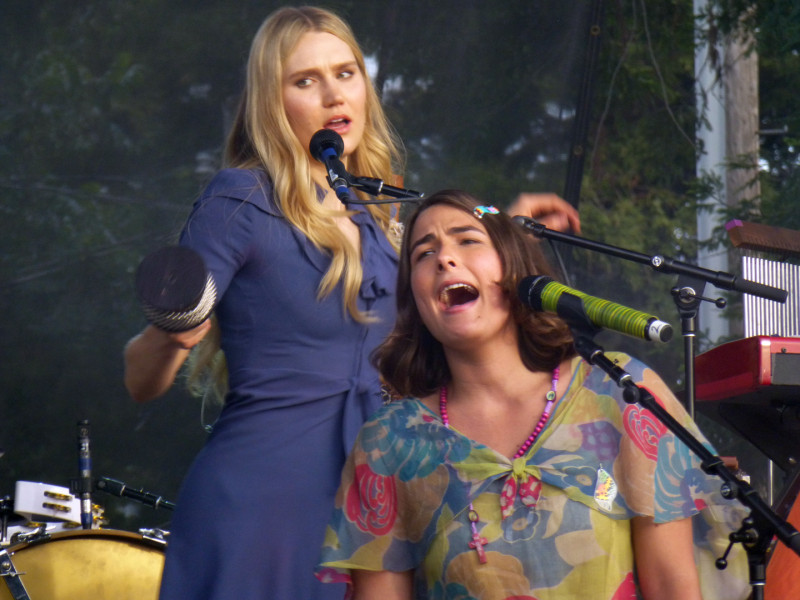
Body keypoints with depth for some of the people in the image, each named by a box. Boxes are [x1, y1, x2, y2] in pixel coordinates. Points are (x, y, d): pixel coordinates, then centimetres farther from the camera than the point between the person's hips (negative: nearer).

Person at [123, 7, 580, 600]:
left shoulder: (372, 214, 10)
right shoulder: (240, 202, -9)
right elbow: (141, 383, -11)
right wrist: (173, 335, -32)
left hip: (363, 502, 7)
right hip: (258, 502, -7)